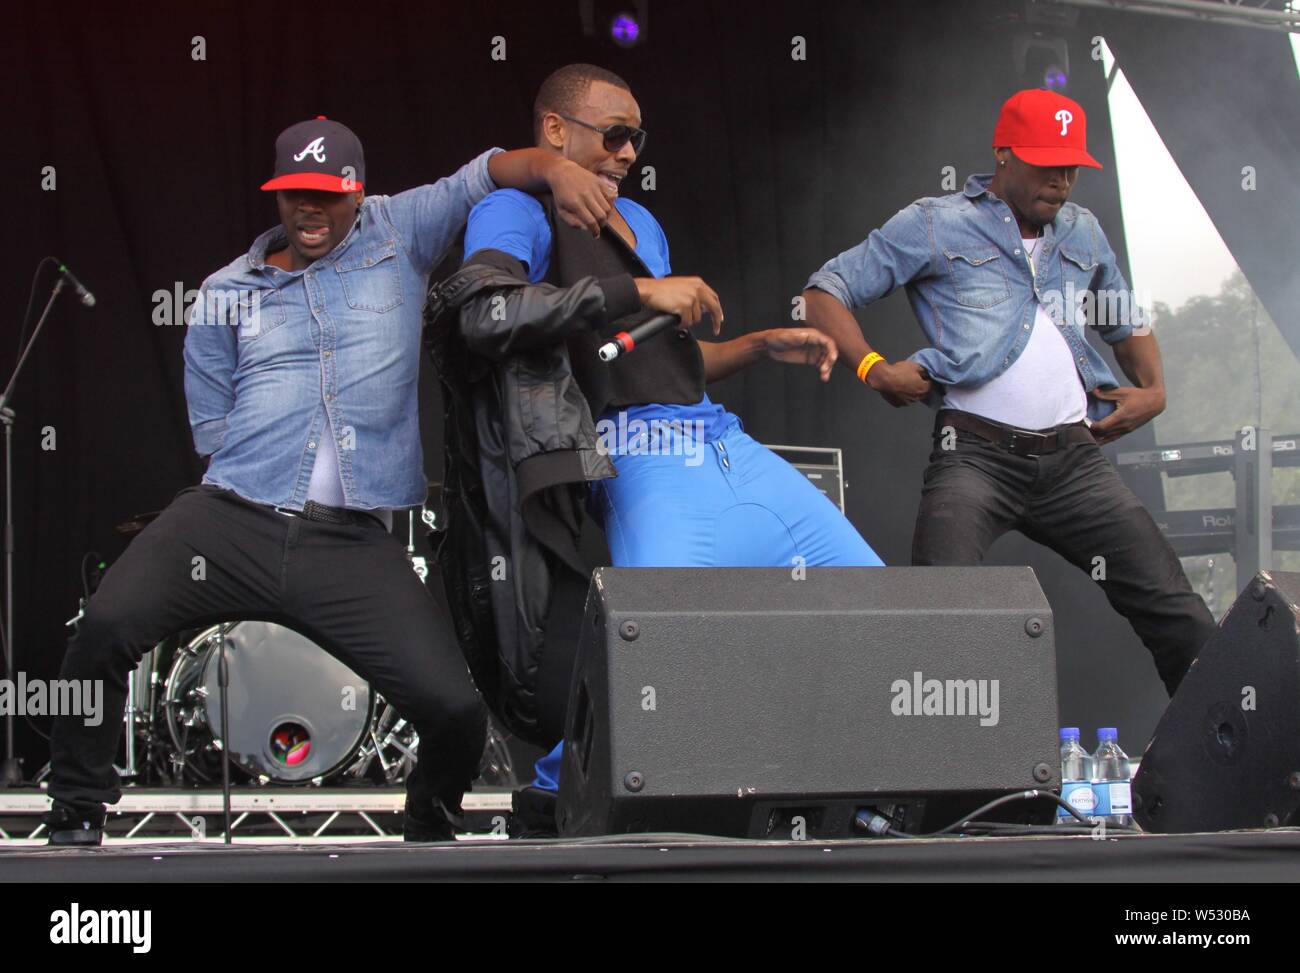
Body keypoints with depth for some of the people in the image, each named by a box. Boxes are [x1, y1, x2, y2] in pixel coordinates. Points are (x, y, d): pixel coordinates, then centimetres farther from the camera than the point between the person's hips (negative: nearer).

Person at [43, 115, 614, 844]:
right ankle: (77, 817, -3)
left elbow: (489, 171, 7)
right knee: (108, 625, -23)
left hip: (354, 541, 0)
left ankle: (431, 828, 21)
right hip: (231, 520, 1)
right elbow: (211, 429, 16)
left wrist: (555, 166, -13)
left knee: (455, 708, -12)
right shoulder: (228, 294, 15)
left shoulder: (399, 235, 13)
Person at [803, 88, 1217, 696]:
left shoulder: (1083, 233, 21)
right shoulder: (936, 226, 5)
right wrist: (873, 368, -10)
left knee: (1174, 611, -1)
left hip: (1075, 459, 5)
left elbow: (1126, 324, 36)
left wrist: (1152, 390, 16)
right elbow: (825, 293, 4)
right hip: (977, 456, -4)